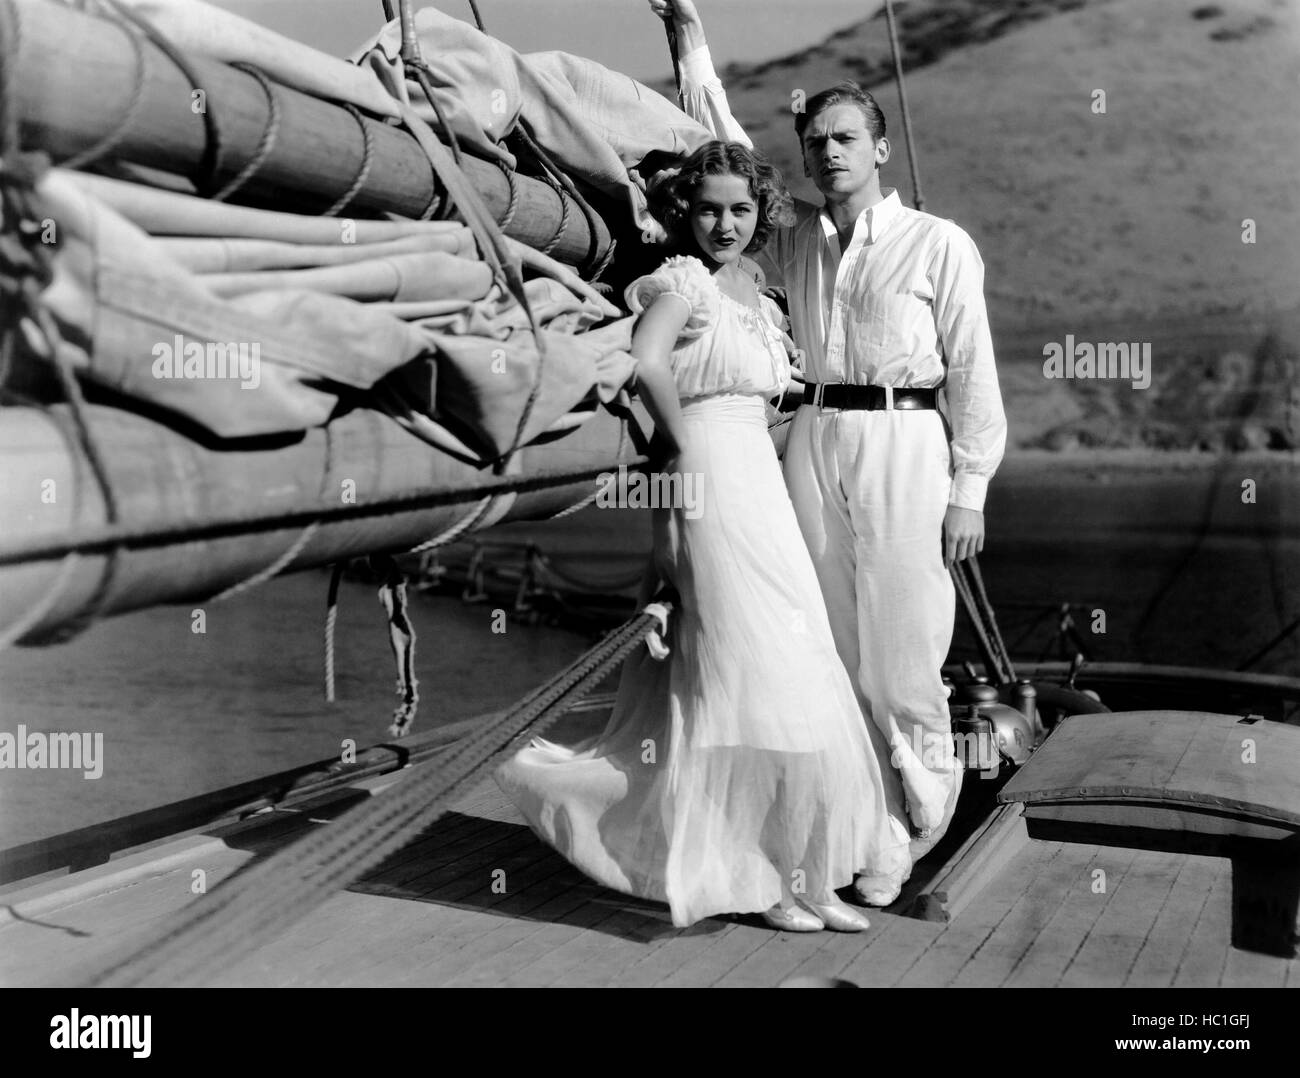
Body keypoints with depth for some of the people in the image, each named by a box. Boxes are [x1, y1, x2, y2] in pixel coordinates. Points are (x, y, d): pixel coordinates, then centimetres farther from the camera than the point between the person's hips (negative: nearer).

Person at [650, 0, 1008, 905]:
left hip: (905, 448, -4)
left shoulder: (940, 245, 2)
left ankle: (910, 832, 12)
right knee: (823, 643, 5)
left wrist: (969, 489, -4)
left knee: (902, 649, -2)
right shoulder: (794, 239, 13)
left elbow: (972, 372, 0)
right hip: (814, 442, 4)